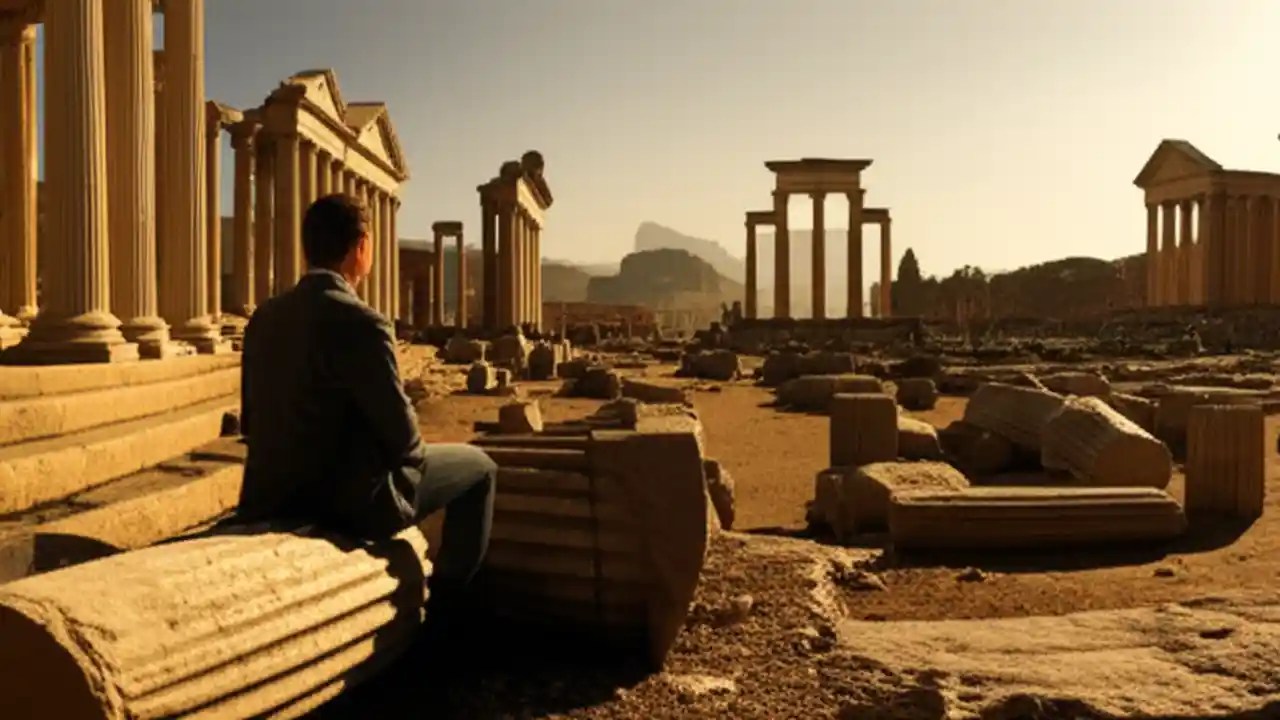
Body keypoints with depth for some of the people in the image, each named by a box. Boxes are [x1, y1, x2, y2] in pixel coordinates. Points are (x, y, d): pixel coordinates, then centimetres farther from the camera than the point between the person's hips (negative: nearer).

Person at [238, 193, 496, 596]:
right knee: (477, 466, 11)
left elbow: (251, 421, 10)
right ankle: (449, 595, 25)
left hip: (270, 499, 8)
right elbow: (400, 432, -17)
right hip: (350, 502, -8)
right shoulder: (361, 323, -21)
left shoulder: (264, 317, 2)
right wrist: (413, 456, 5)